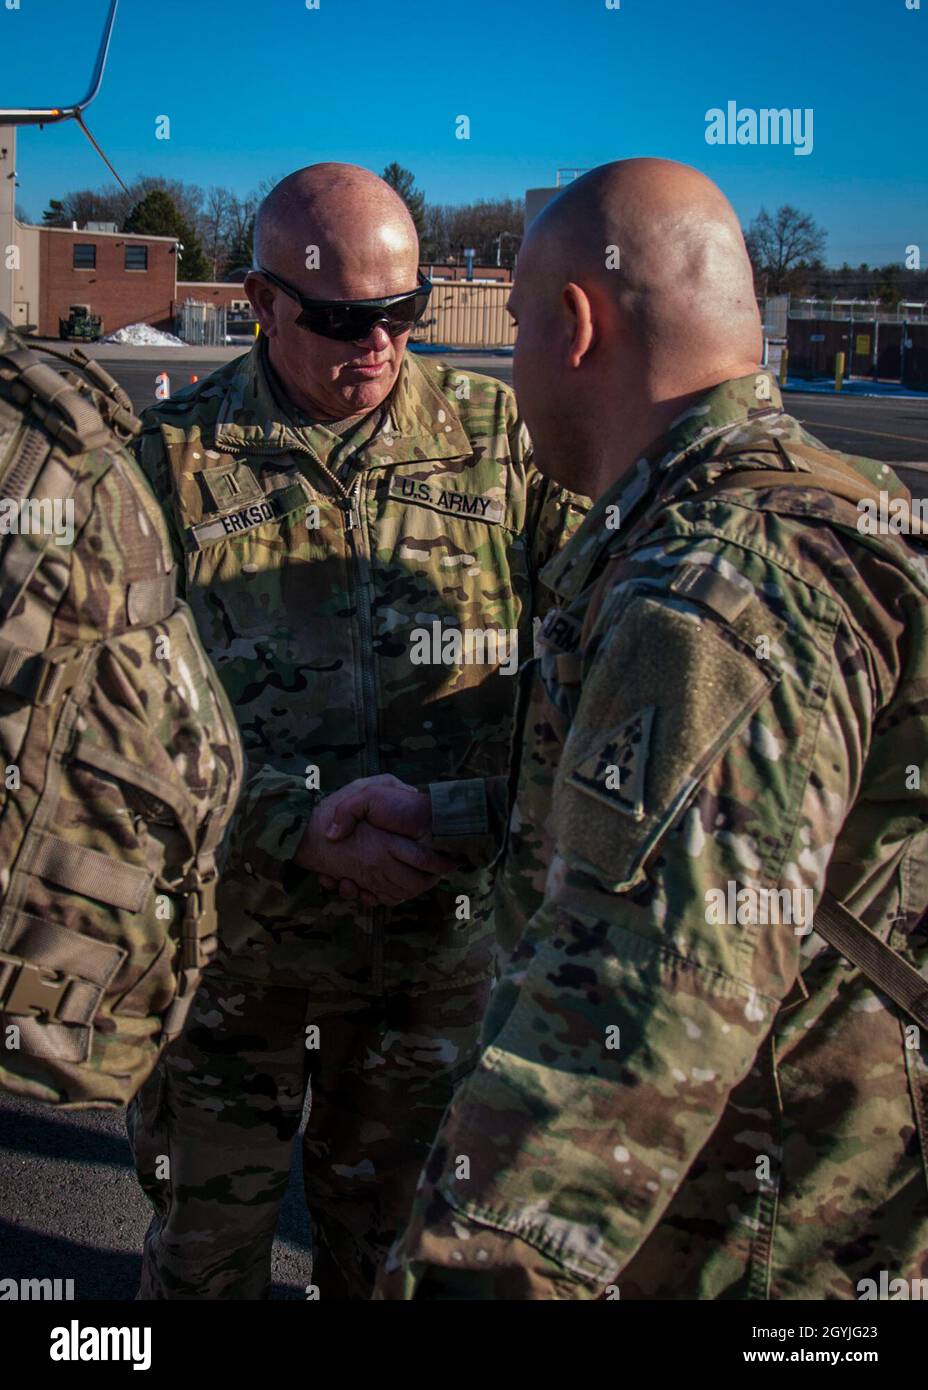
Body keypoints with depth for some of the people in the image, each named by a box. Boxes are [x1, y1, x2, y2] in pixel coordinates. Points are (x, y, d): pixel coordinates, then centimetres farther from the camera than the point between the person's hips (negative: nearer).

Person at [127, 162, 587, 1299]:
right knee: (208, 1241, 16)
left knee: (391, 1237, 21)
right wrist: (298, 822, -25)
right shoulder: (169, 459, -6)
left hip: (443, 937, 2)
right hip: (233, 939, -1)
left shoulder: (500, 438, -2)